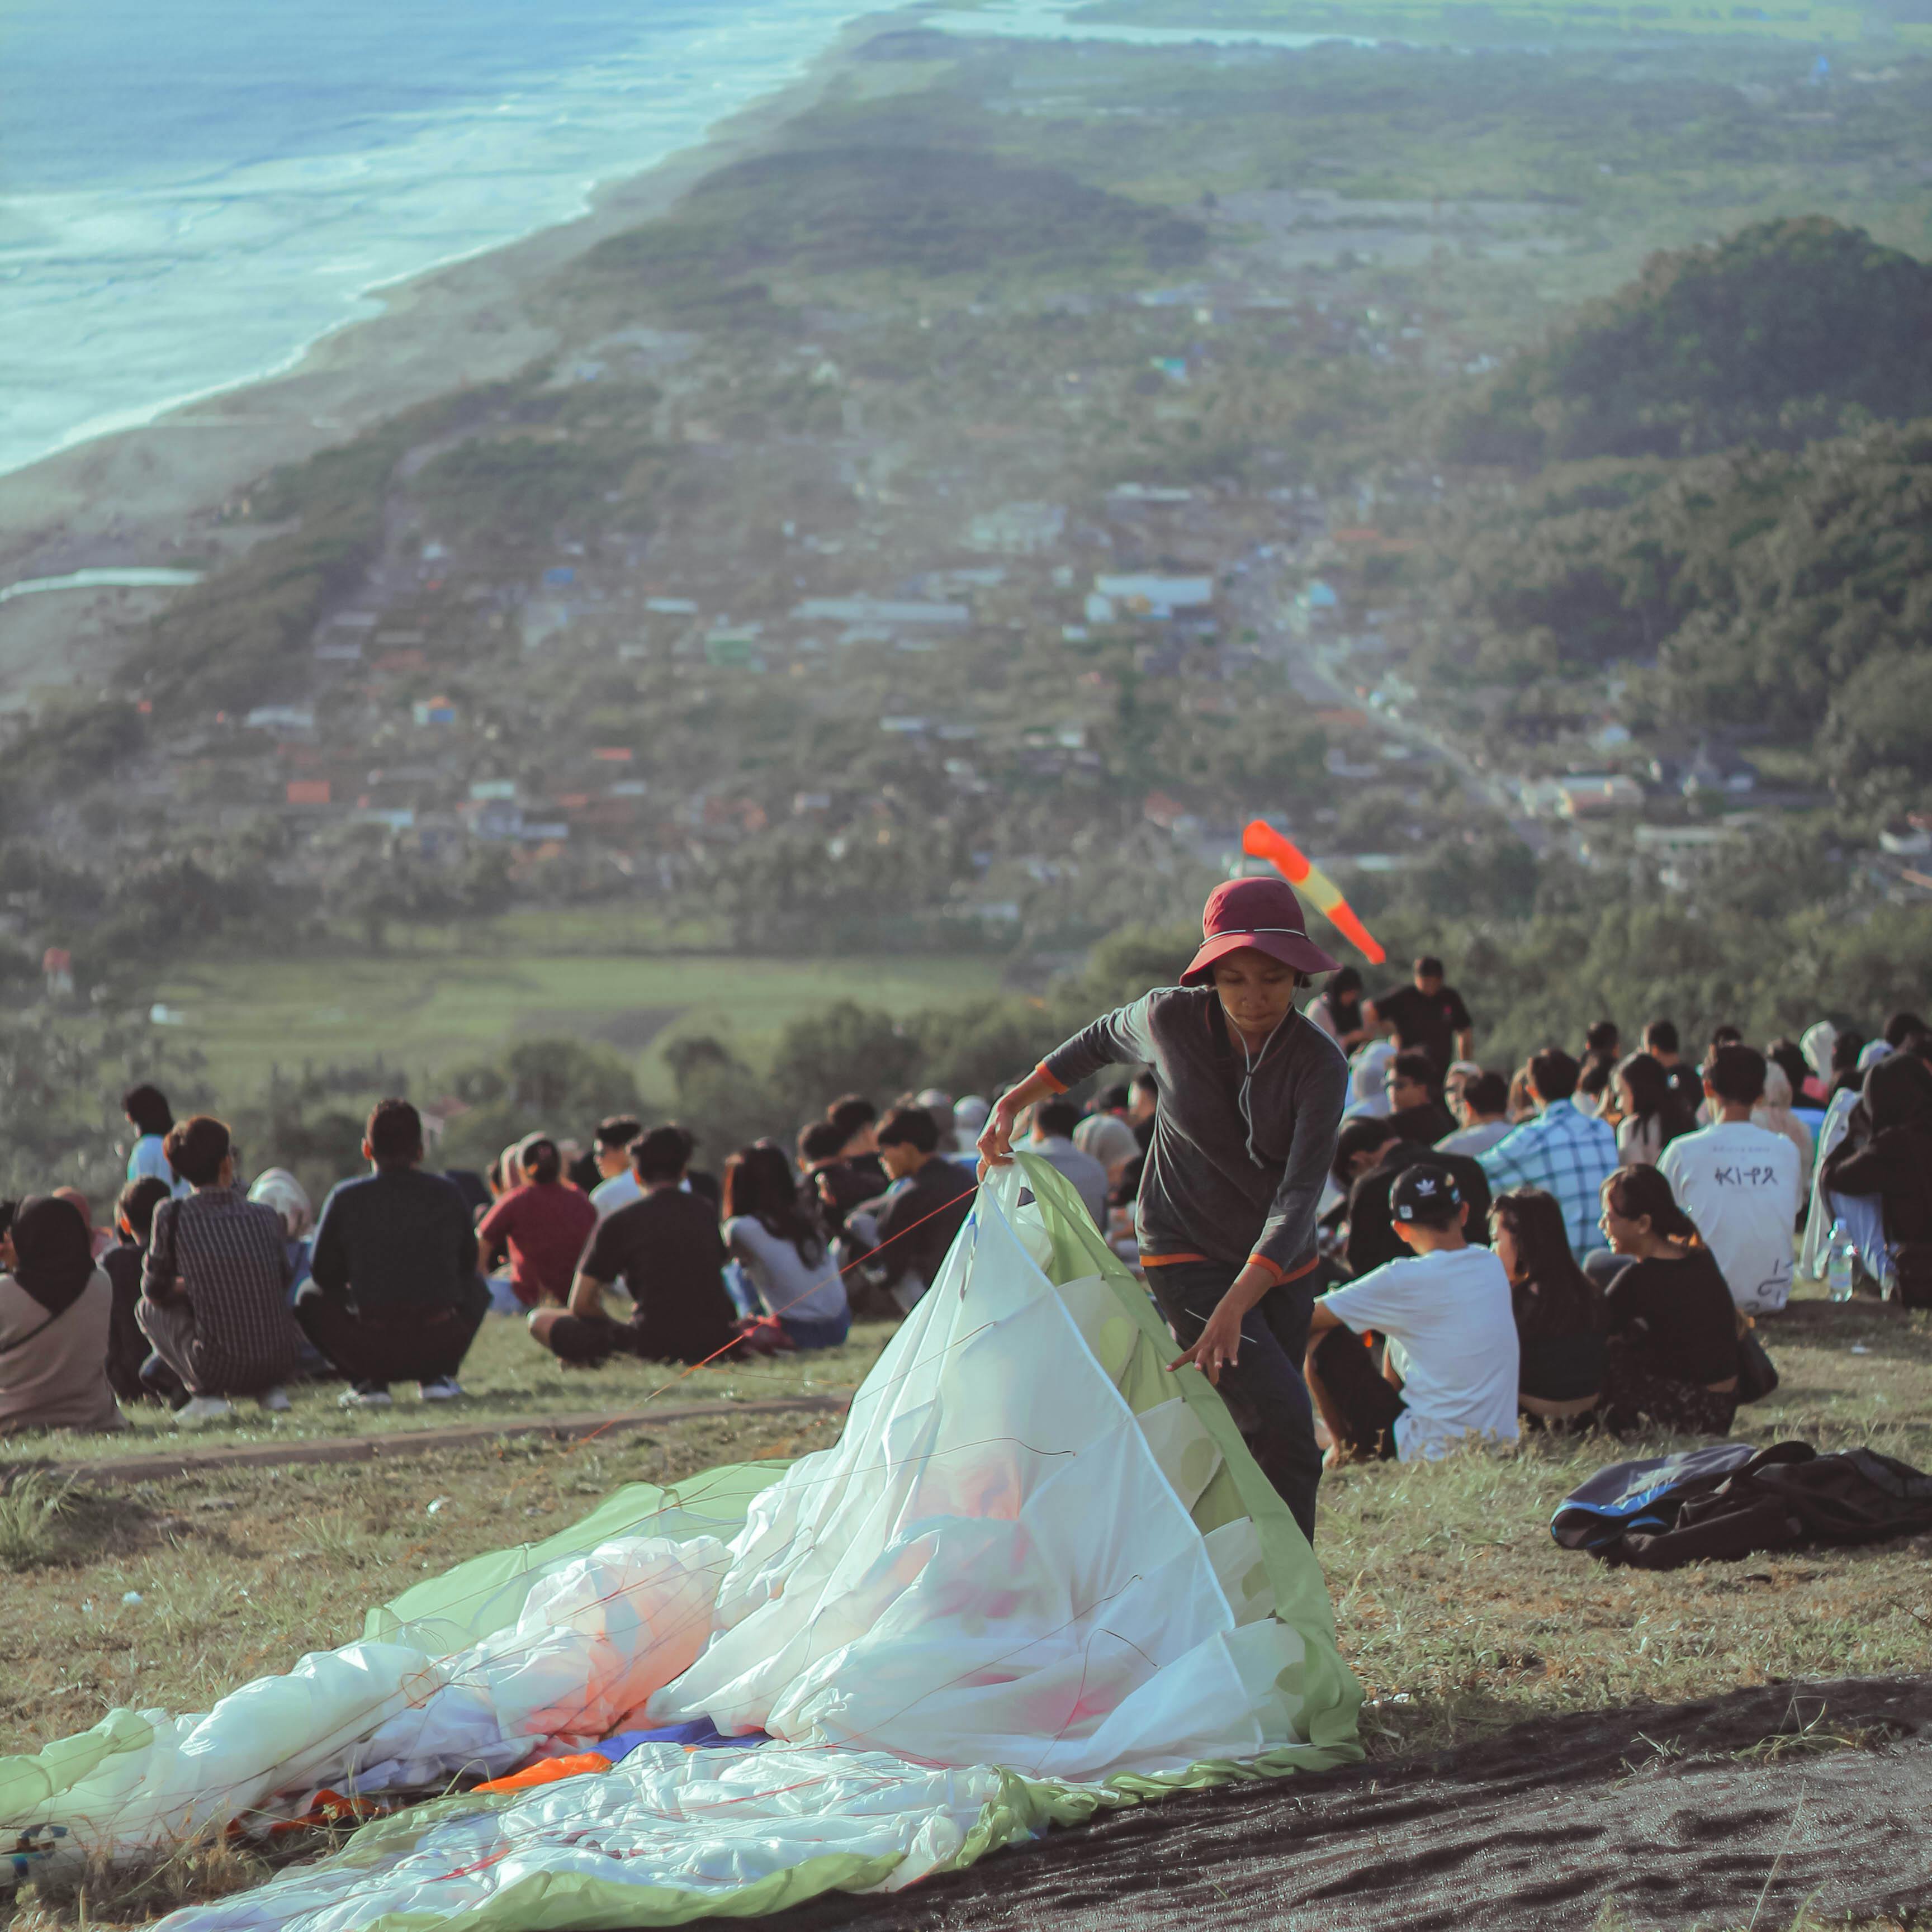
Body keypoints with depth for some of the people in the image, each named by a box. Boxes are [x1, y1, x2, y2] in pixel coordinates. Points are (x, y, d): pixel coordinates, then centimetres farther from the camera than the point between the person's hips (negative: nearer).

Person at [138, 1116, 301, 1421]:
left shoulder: (171, 1216, -6)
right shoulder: (267, 1218, 2)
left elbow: (155, 1290, 5)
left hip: (218, 1368, -3)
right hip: (283, 1362, 3)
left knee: (147, 1309, 21)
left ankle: (206, 1395, 10)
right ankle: (270, 1390, 19)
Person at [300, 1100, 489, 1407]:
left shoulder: (345, 1198, -2)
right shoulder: (446, 1194, 3)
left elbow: (322, 1272, 7)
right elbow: (467, 1263, 17)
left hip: (372, 1352, -2)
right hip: (442, 1345, 2)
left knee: (310, 1299, 26)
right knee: (475, 1287, 34)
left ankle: (369, 1382, 9)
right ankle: (436, 1377, 15)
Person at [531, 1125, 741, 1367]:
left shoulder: (618, 1224, 2)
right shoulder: (705, 1213, 15)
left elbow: (580, 1304, 4)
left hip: (651, 1349, -4)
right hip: (716, 1345, 4)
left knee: (539, 1319, 10)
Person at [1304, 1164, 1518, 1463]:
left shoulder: (1403, 1280, -14)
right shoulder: (1493, 1267, 4)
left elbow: (1307, 1319, -8)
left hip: (1428, 1453, -6)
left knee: (1322, 1338, 4)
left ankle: (1345, 1451, 21)